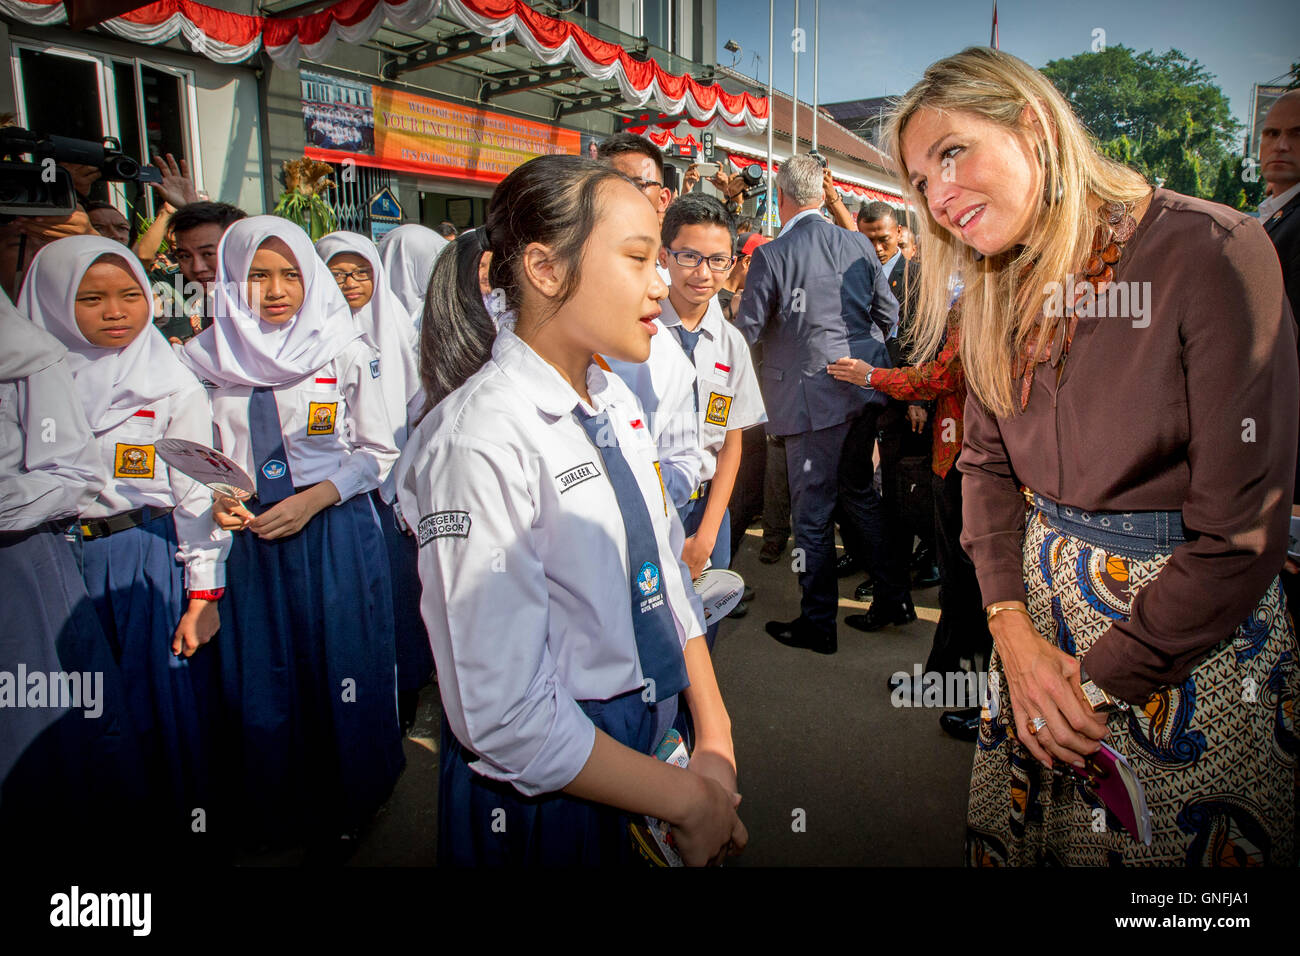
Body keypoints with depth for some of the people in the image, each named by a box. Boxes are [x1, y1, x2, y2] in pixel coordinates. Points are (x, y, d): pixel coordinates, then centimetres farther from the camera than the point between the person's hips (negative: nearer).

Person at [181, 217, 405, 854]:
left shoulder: (345, 350, -3)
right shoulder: (205, 356, 3)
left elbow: (379, 452, 0)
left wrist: (315, 497, -13)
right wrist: (213, 498, -6)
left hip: (336, 533, -2)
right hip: (248, 538, 2)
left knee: (339, 671, 4)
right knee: (261, 681, 10)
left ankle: (339, 809, 26)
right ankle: (273, 808, 33)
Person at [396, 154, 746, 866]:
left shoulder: (614, 401, 1)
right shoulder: (479, 443, -24)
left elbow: (665, 575, 5)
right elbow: (507, 720, -25)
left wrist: (715, 743, -4)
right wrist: (690, 802, -16)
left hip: (650, 746, 7)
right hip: (545, 797, -7)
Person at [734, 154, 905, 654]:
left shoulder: (771, 255, -11)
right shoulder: (858, 244, 5)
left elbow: (746, 329, -7)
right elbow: (888, 313, 12)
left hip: (812, 393, -6)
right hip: (864, 388, 6)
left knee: (813, 509, 4)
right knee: (859, 491, 22)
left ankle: (818, 622, 15)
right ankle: (894, 596, 28)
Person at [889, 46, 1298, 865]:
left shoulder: (1212, 254, -18)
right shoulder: (1001, 290, 2)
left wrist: (1098, 681, -15)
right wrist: (1012, 628, -6)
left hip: (1196, 629, -5)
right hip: (1044, 603, 6)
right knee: (1009, 835, 19)